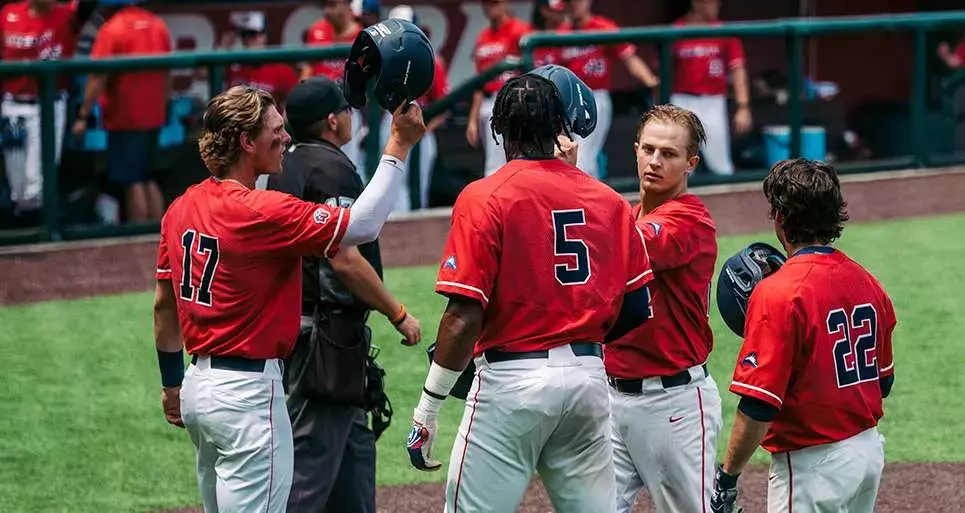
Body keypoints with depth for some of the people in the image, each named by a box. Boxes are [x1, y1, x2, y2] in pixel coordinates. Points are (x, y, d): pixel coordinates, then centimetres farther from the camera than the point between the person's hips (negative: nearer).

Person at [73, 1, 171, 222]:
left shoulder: (112, 29, -15)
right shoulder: (159, 25, 3)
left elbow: (98, 79, -17)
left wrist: (83, 116, -11)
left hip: (124, 117, -6)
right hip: (154, 116, 6)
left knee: (132, 182, 0)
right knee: (148, 179, 16)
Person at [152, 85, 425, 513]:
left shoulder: (181, 208, 6)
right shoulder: (261, 212, -20)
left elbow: (163, 304, 14)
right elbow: (362, 226, -23)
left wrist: (171, 383, 25)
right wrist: (399, 145, -16)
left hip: (198, 384, 9)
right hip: (248, 392, -9)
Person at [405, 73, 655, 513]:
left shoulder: (484, 199, -9)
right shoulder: (607, 199, 6)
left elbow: (464, 319, -14)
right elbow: (638, 307, 8)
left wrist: (427, 409, -8)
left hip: (511, 381, -5)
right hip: (589, 376, 5)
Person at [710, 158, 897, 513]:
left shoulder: (777, 293, -18)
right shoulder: (867, 283, 5)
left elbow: (758, 406, -21)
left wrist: (727, 476, -12)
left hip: (812, 464, -8)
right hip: (869, 451, 8)